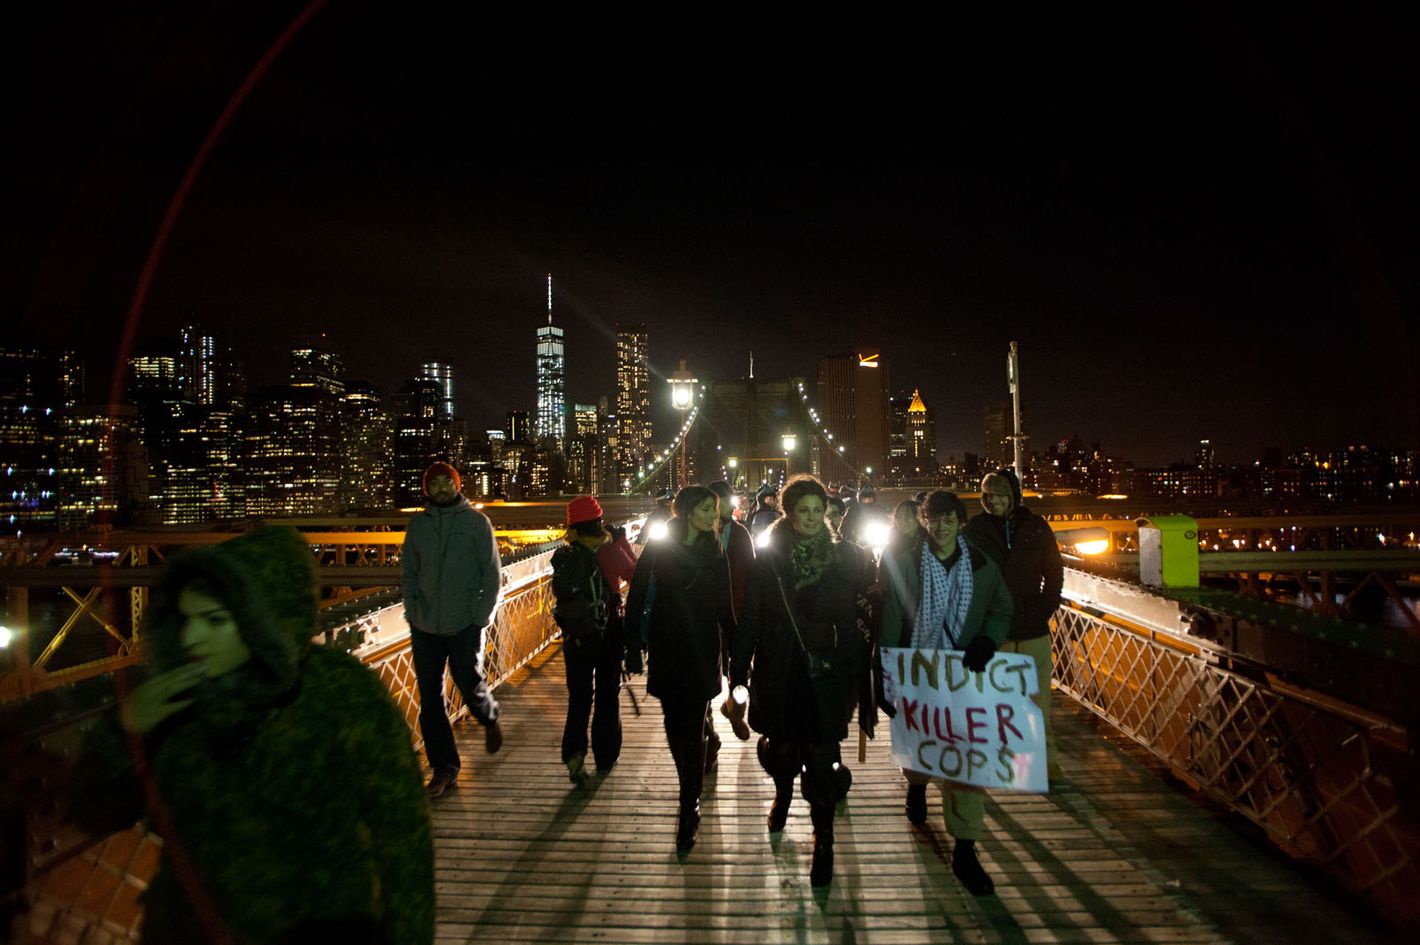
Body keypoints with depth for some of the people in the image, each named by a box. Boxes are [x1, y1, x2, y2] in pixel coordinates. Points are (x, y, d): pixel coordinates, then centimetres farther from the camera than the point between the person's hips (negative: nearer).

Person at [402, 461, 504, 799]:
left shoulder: (476, 522, -2)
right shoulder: (418, 525, 7)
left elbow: (492, 573, -2)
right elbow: (409, 573, 14)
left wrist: (481, 616, -9)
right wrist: (412, 610, 1)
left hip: (465, 625, -3)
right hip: (424, 626, 4)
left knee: (471, 687, 1)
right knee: (430, 699, 5)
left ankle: (490, 720, 36)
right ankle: (443, 766, 18)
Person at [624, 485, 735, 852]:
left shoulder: (713, 552, 0)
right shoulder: (658, 547, -6)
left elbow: (723, 604, 5)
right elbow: (636, 597, -5)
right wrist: (633, 650, -8)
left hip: (702, 648, 0)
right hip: (666, 648, 0)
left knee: (693, 729, -3)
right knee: (675, 724, 11)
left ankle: (689, 811, 5)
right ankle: (691, 789, 34)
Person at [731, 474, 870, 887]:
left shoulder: (843, 558, -2)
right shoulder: (768, 559, -3)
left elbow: (854, 620, 0)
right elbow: (749, 619, -1)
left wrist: (857, 674, -1)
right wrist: (739, 673, -2)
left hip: (825, 676, -1)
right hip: (779, 674, 1)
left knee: (820, 760, 0)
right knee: (780, 747, 17)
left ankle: (824, 842, 19)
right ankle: (783, 793, 51)